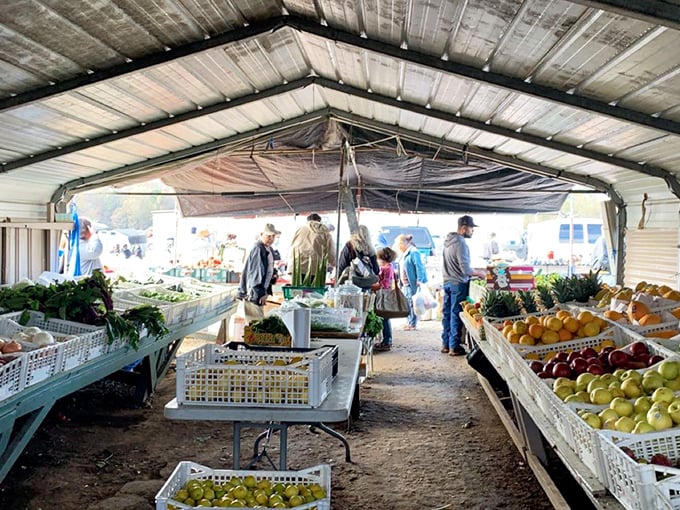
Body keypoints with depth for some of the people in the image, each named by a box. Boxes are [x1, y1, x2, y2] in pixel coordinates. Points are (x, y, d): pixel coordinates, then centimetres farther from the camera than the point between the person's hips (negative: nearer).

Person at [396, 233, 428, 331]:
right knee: (407, 303, 14)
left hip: (412, 283, -9)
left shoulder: (413, 252, -14)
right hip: (405, 283, 9)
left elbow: (419, 267, -17)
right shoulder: (404, 253, 15)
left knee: (412, 303, -5)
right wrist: (400, 281, 22)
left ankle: (413, 324, 0)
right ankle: (409, 322, 23)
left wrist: (419, 280, -22)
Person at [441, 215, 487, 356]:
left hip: (447, 282, 9)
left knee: (447, 313, 13)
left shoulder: (448, 241, 10)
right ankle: (454, 347, 3)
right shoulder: (461, 243, -18)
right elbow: (465, 269, -21)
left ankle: (446, 344, 21)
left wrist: (473, 272, 18)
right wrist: (479, 273, -4)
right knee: (456, 315, -2)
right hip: (458, 284, -9)